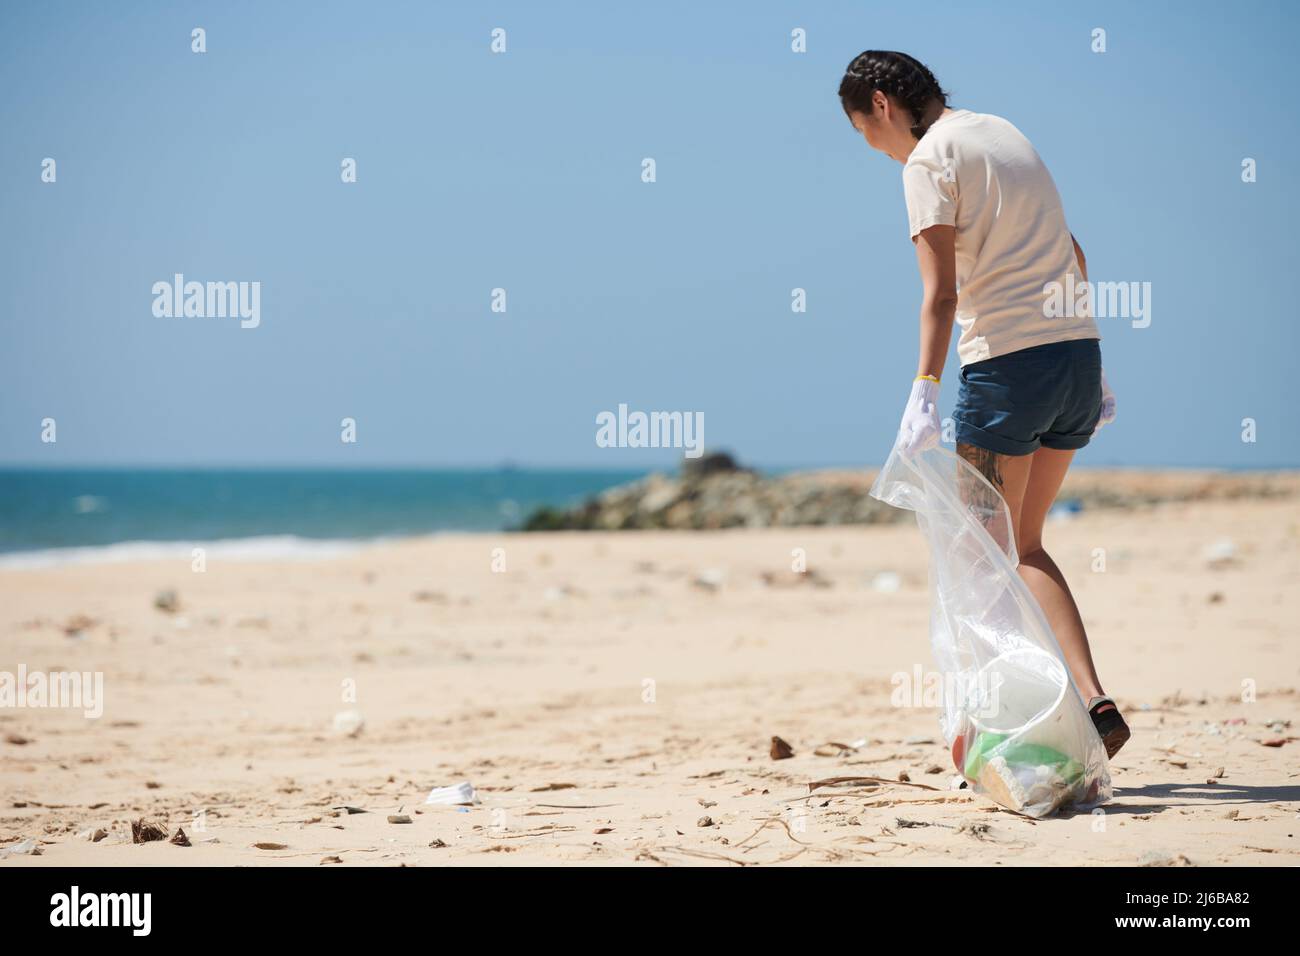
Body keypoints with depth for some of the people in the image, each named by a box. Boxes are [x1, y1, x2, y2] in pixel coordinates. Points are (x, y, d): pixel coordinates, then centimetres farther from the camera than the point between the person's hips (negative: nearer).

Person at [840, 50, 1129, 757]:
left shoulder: (929, 159, -5)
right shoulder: (1003, 131, 20)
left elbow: (941, 292, -17)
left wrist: (925, 392, -22)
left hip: (1006, 359, -8)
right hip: (1078, 350, 8)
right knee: (1024, 545, 15)